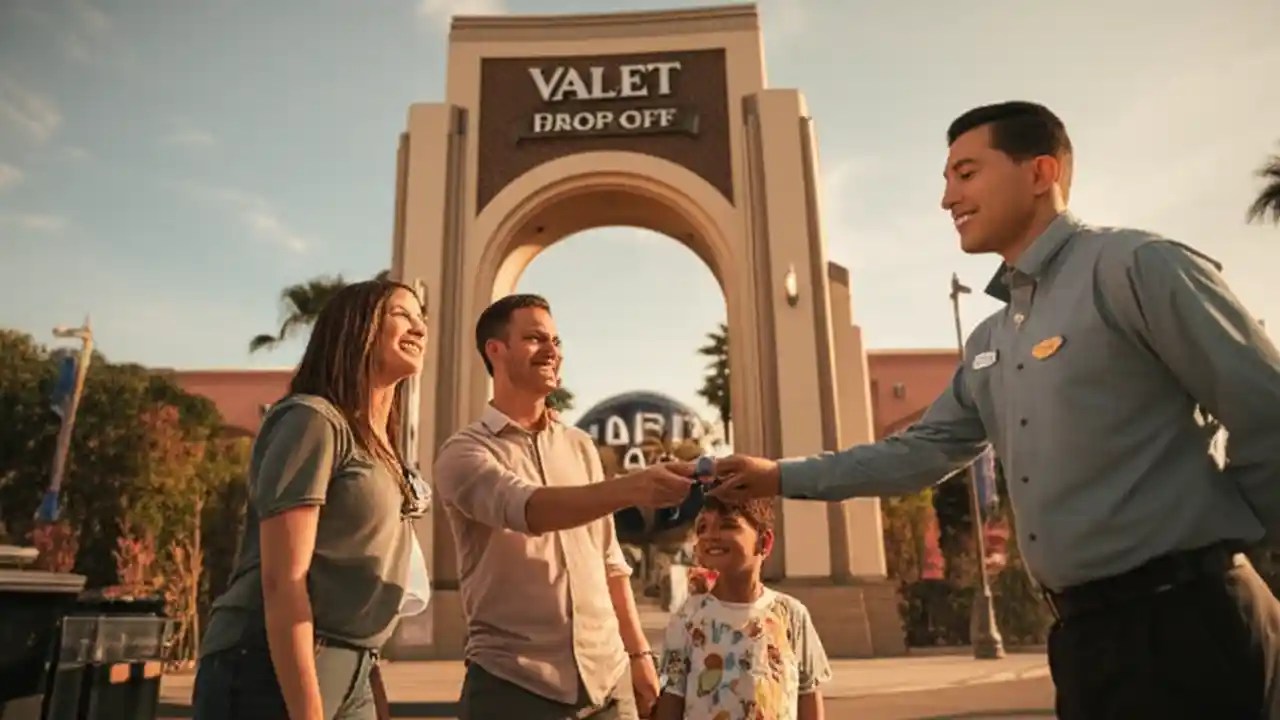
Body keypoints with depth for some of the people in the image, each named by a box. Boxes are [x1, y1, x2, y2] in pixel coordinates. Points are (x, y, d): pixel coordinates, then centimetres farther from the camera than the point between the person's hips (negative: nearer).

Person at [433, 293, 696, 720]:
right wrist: (632, 487, -38)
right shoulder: (464, 453, -5)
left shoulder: (580, 446, 12)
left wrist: (638, 652, 12)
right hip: (514, 682, -4)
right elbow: (528, 509, -25)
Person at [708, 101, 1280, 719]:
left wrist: (1212, 523, 3)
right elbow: (922, 452, 17)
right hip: (1083, 633, 8)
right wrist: (783, 477, 14)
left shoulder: (1134, 266, -10)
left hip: (1182, 621, -8)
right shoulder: (990, 342, 14)